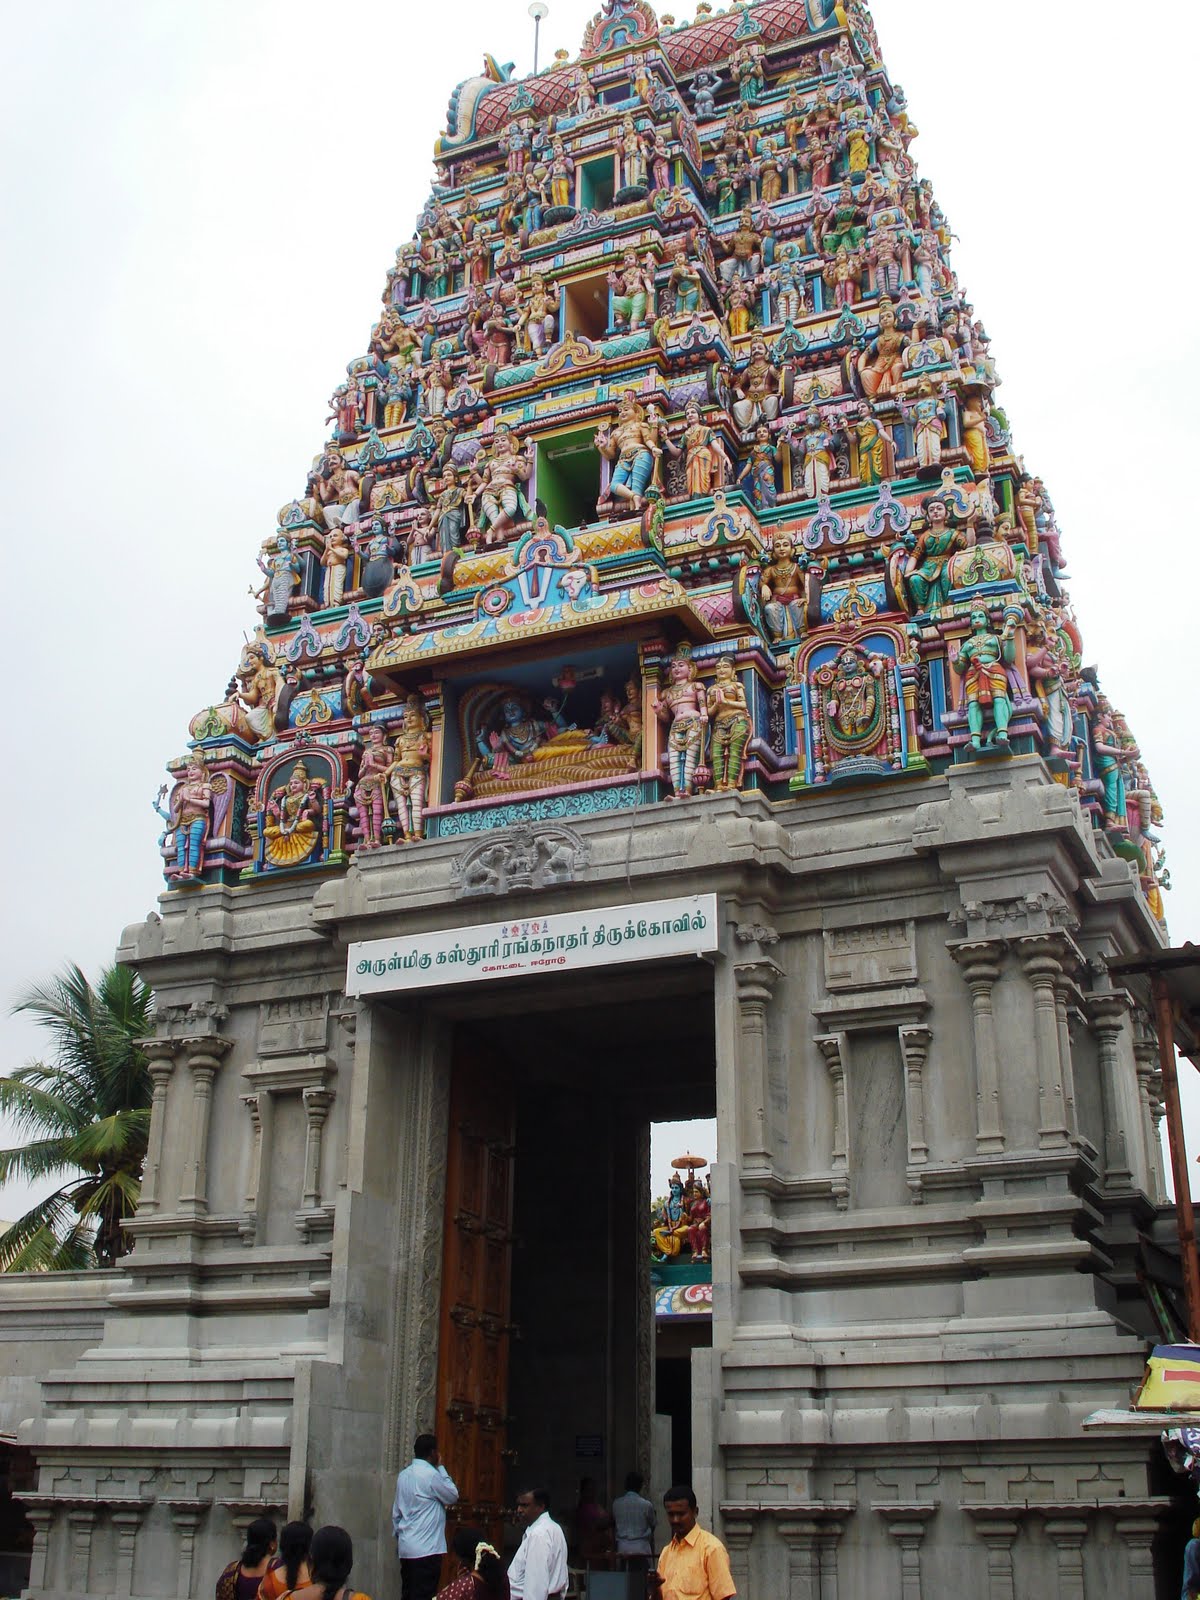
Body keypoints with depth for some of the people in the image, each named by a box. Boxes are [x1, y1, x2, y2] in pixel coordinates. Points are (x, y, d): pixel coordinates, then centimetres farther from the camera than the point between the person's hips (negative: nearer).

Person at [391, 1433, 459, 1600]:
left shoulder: (404, 1475, 10)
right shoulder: (431, 1474, -14)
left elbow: (396, 1512, 15)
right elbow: (452, 1496, -1)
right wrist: (441, 1467, 5)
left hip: (405, 1548, 8)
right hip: (426, 1549, -8)